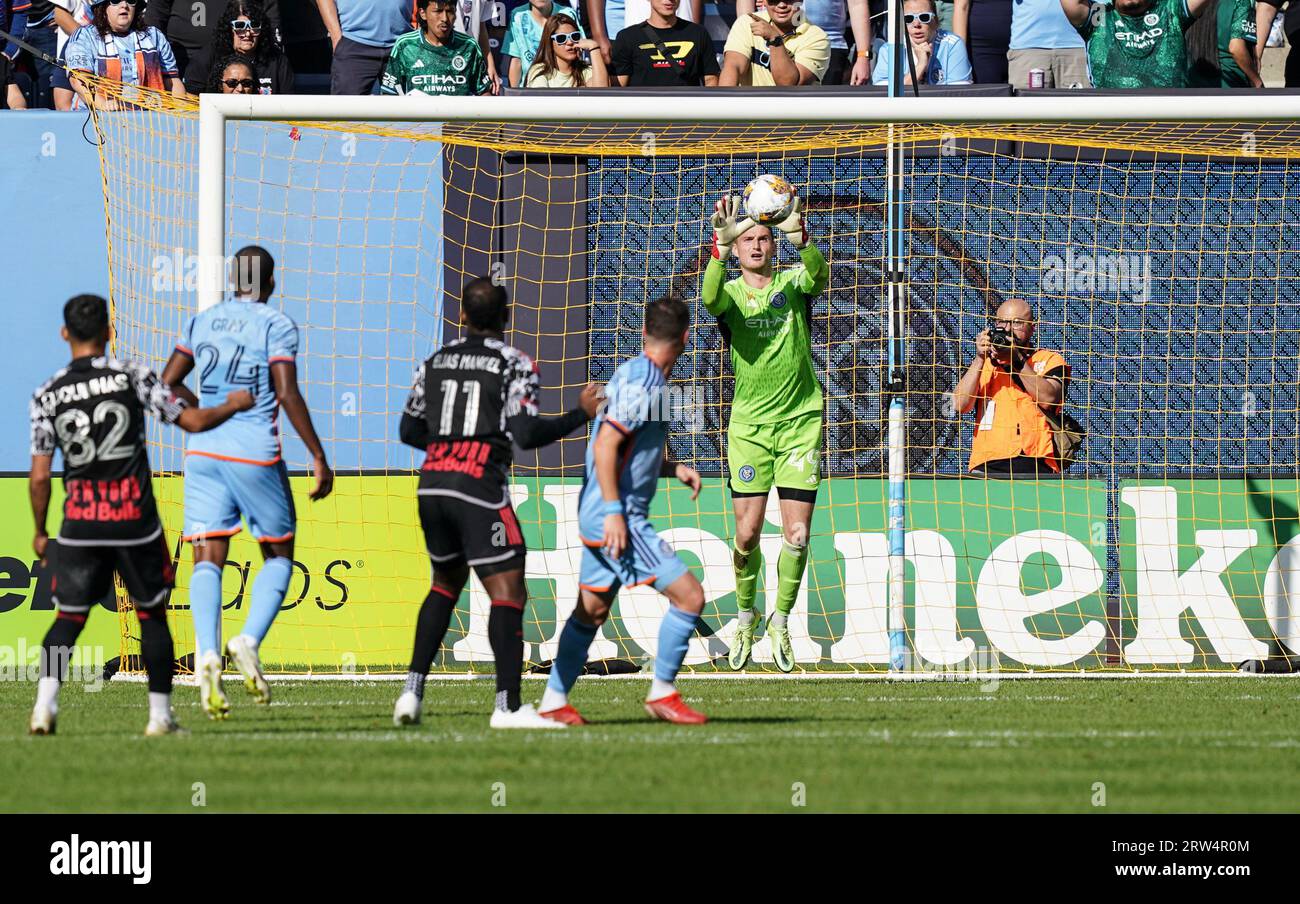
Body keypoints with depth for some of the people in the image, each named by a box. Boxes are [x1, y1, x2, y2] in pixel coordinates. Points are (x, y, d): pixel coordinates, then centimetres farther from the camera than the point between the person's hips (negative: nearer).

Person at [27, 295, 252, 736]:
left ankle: (45, 704, -11)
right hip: (135, 519, -1)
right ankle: (160, 714, 11)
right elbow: (192, 421, -2)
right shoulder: (132, 375, -5)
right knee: (152, 615, 12)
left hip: (79, 525, 1)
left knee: (70, 616, 8)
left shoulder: (48, 394, 0)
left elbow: (39, 476, 0)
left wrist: (40, 532, 13)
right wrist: (234, 405, 17)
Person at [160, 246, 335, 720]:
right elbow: (288, 395, -13)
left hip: (204, 450, 4)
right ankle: (250, 640, -9)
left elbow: (167, 384, 11)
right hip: (255, 451, -4)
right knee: (279, 553, 12)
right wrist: (319, 458, -10)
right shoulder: (276, 325, -4)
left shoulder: (202, 322, 11)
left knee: (208, 558, -1)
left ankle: (207, 654, -21)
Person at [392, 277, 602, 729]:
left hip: (432, 484, 6)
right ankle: (508, 706, -13)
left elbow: (409, 430, 18)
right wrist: (581, 414, 0)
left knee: (447, 583, 23)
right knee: (508, 592, -4)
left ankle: (413, 691, 13)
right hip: (479, 488, -6)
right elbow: (527, 434, -11)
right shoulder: (515, 365, -2)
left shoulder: (435, 361, 14)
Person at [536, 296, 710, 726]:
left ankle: (554, 701, 22)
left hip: (603, 516, 10)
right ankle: (662, 694, -1)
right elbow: (606, 444, -23)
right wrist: (613, 511, -25)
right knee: (689, 596, -9)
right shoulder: (641, 381, -17)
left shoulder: (642, 377, 14)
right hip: (617, 518, -10)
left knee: (591, 611, 17)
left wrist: (674, 468, 10)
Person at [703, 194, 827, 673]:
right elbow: (711, 298, -26)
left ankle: (780, 621, 16)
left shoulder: (792, 283, 0)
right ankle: (745, 617, 20)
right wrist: (721, 242, -43)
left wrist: (797, 233, -44)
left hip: (800, 422, 0)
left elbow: (818, 275, -25)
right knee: (747, 533, -3)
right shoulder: (731, 292, -1)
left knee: (797, 533, -3)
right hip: (749, 424, 0)